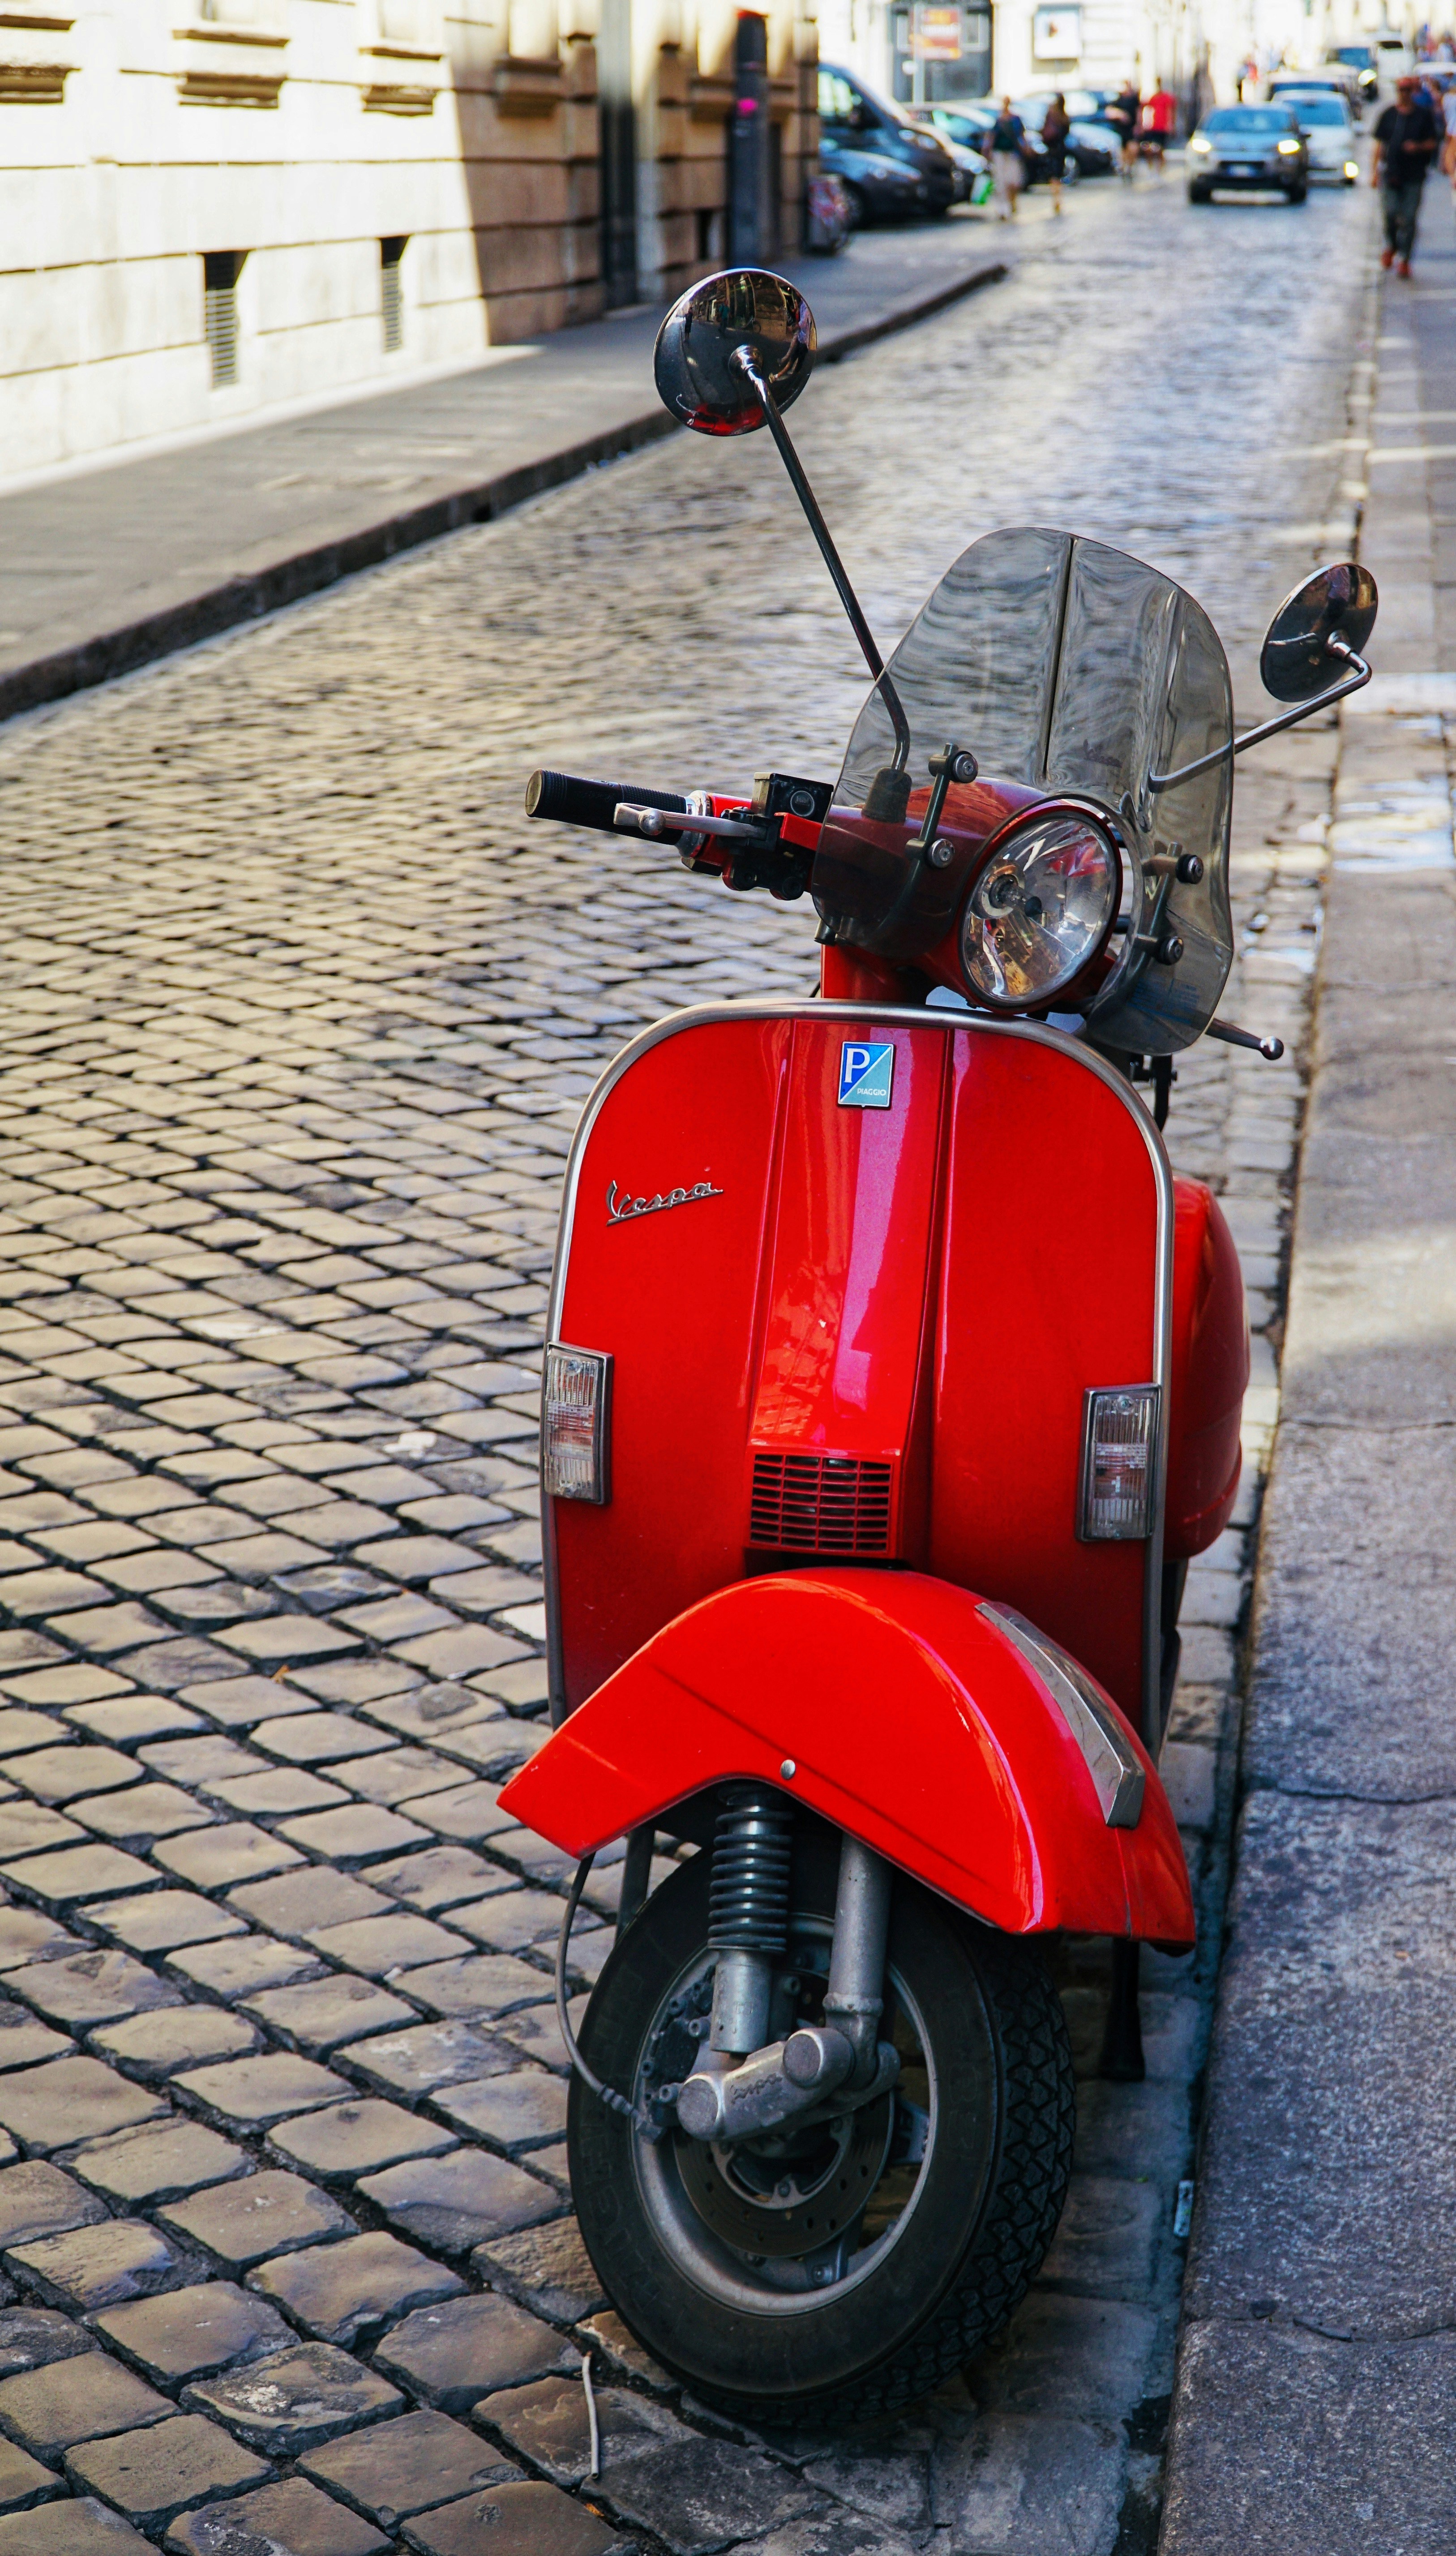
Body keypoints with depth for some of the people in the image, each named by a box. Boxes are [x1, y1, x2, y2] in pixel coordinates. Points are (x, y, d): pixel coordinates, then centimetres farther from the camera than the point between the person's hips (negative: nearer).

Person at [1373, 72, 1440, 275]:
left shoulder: (1424, 115, 4)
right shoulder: (1389, 114, 8)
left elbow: (1432, 143, 5)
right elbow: (1380, 143, 11)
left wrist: (1417, 146, -16)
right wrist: (1375, 170, 6)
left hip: (1414, 173, -1)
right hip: (1391, 172, 1)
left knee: (1408, 218, -3)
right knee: (1391, 213, -5)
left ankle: (1403, 258, 3)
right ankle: (1391, 245, 23)